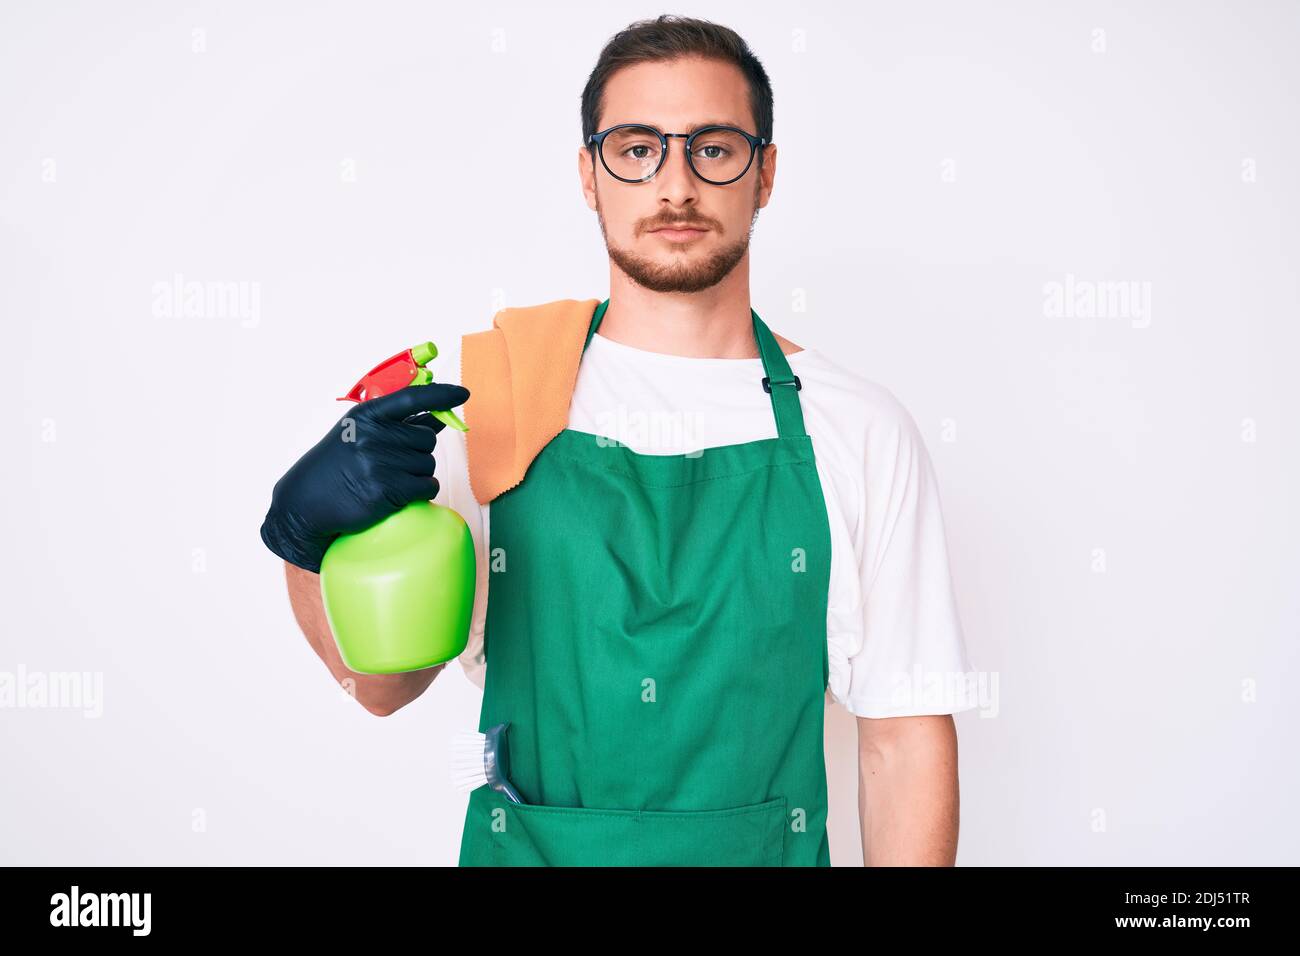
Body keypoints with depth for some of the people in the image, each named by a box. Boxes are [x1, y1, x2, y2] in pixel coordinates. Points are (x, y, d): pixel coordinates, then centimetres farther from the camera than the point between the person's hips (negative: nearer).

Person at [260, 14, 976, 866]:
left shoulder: (859, 429, -7)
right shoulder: (486, 397, -6)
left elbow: (905, 737, -5)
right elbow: (390, 683, -7)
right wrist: (314, 546, -26)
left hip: (768, 851, 0)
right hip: (525, 848, 1)